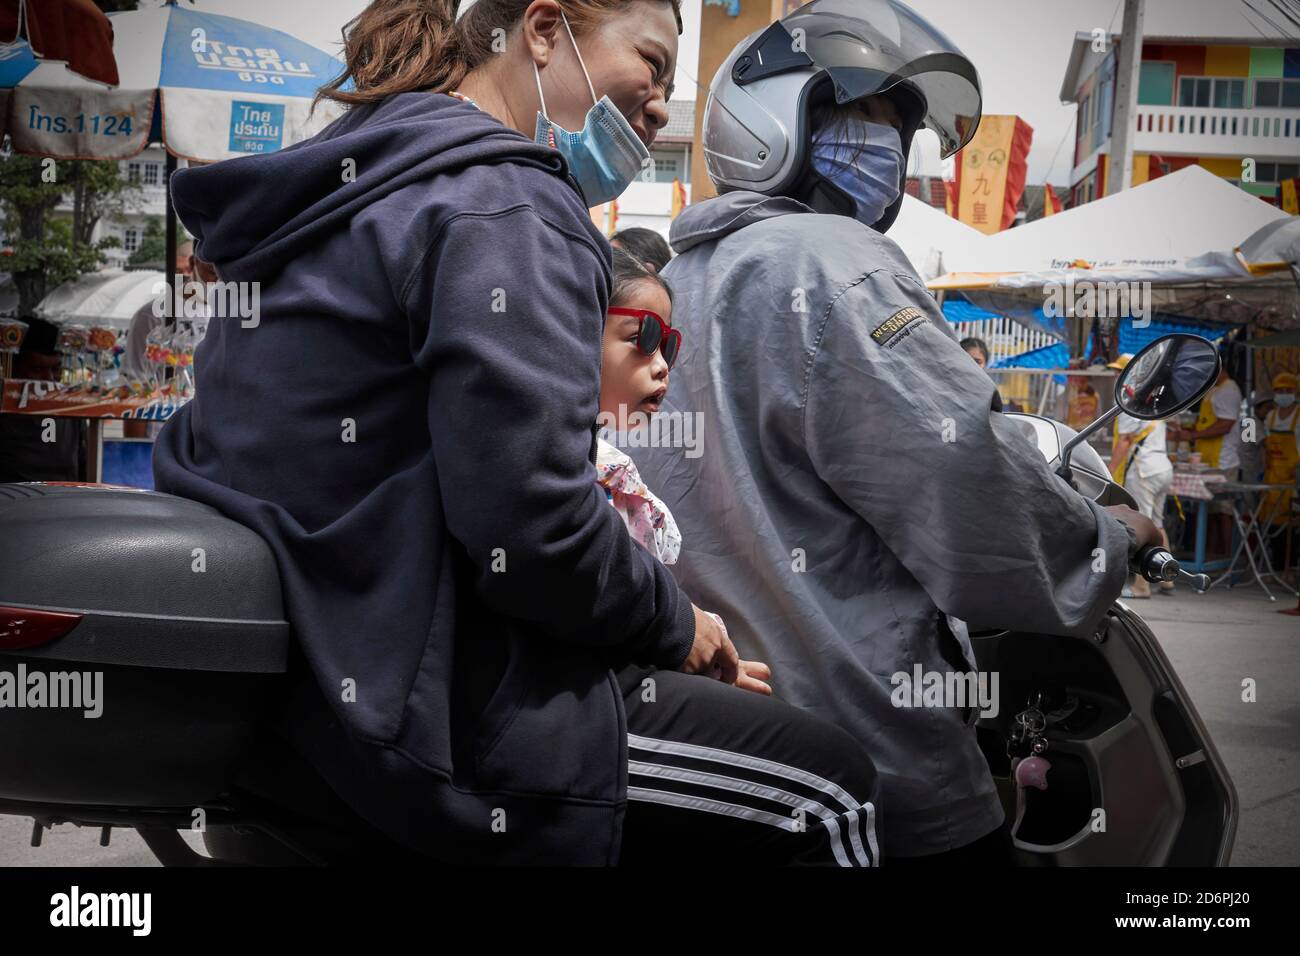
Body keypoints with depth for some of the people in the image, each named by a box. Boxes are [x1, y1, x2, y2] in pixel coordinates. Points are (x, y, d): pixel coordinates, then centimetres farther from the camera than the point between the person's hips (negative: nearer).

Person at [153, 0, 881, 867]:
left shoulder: (348, 191, 15)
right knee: (833, 786, 2)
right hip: (426, 731, -10)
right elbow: (529, 525, -25)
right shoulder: (506, 207, -15)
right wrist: (674, 624, -6)